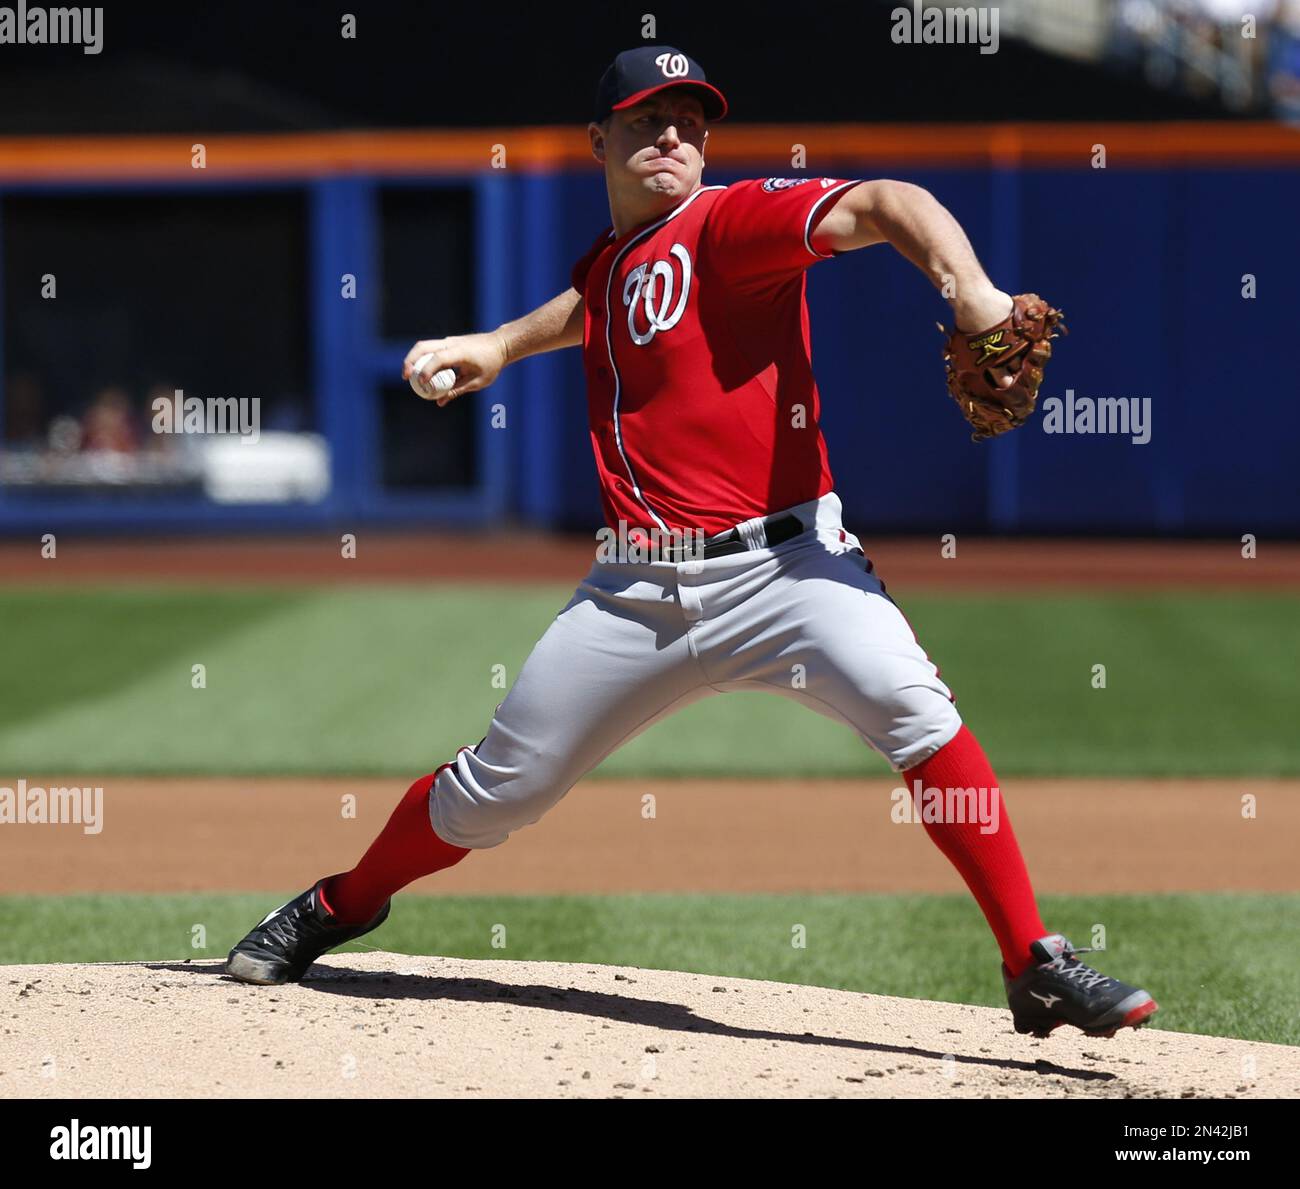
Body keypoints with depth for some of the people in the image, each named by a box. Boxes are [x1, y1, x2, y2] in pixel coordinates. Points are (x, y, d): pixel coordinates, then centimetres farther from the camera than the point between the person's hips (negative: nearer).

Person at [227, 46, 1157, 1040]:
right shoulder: (607, 261, 16)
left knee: (910, 705, -30)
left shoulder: (730, 221, -5)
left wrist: (972, 291, -40)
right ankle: (341, 907, 38)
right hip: (638, 589, 6)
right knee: (498, 788, 11)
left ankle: (1036, 969, -24)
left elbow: (885, 205, -22)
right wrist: (494, 347, 26)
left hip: (782, 565, -5)